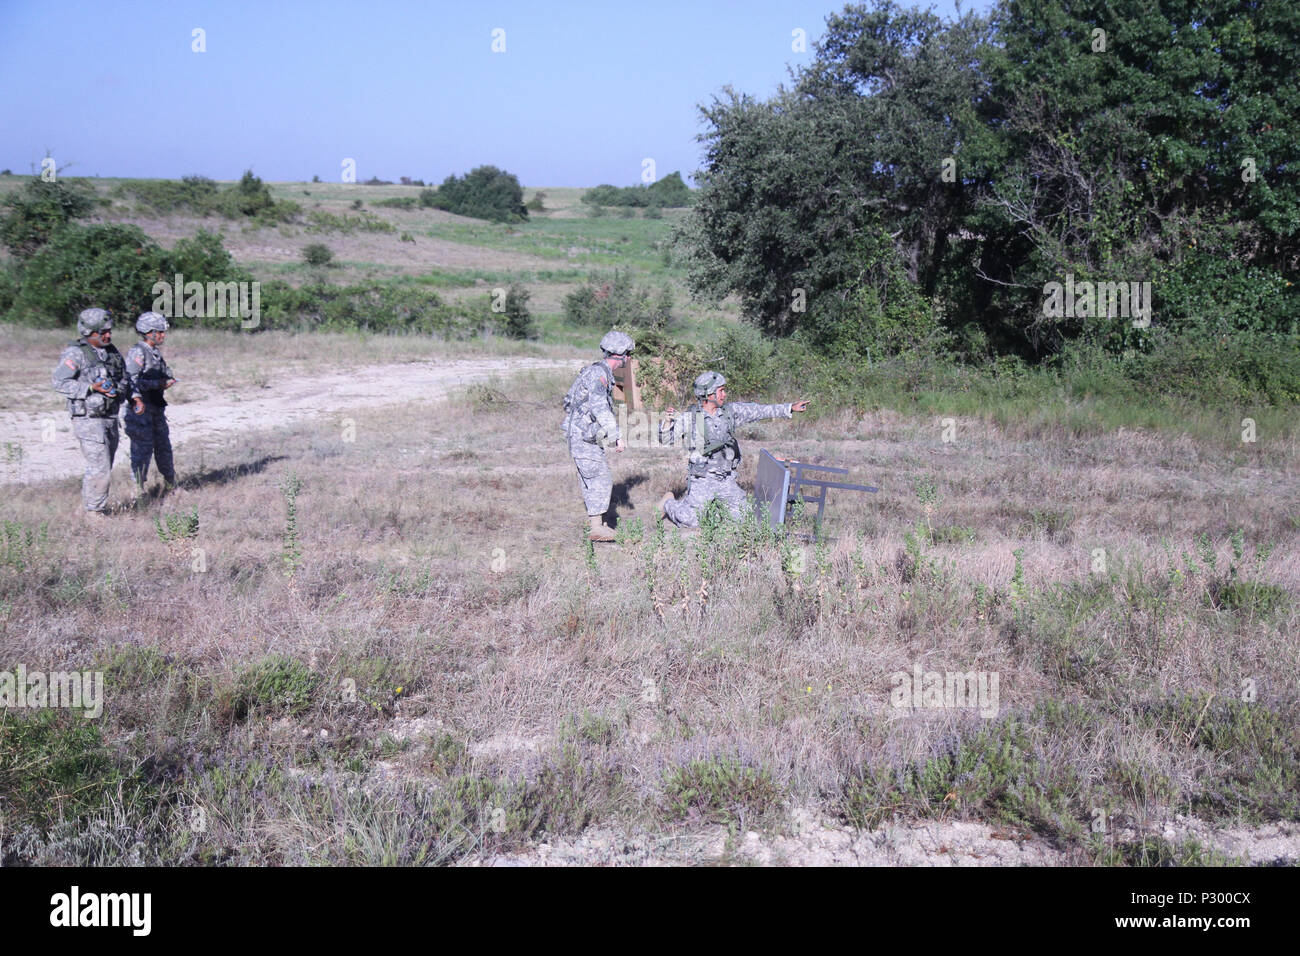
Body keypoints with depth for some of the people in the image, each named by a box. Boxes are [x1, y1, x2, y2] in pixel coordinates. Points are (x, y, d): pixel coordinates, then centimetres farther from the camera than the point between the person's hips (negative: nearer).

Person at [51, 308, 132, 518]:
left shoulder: (112, 353, 10)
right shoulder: (75, 354, -11)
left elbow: (125, 380, 20)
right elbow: (58, 381, -16)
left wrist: (118, 389, -3)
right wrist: (91, 388, -21)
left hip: (110, 418, 7)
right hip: (88, 419, -7)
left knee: (104, 467, 14)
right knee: (99, 467, -9)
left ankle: (87, 501, 28)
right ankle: (94, 510, 3)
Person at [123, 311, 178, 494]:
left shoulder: (156, 352, 12)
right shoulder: (137, 352, -14)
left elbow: (164, 372, 23)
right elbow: (131, 381, -21)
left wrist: (168, 380, 2)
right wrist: (158, 384, -20)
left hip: (157, 407, 9)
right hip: (141, 408, -9)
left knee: (163, 445, 16)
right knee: (143, 447, -4)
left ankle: (171, 484, 27)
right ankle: (138, 488, 5)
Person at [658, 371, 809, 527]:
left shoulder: (730, 410, 4)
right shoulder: (690, 417, -8)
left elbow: (760, 411, 8)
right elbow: (665, 440, -4)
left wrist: (791, 408, 6)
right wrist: (667, 421, -24)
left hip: (726, 479, 5)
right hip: (702, 479, -5)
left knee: (742, 516, 3)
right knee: (690, 522, -12)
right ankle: (669, 503, 20)